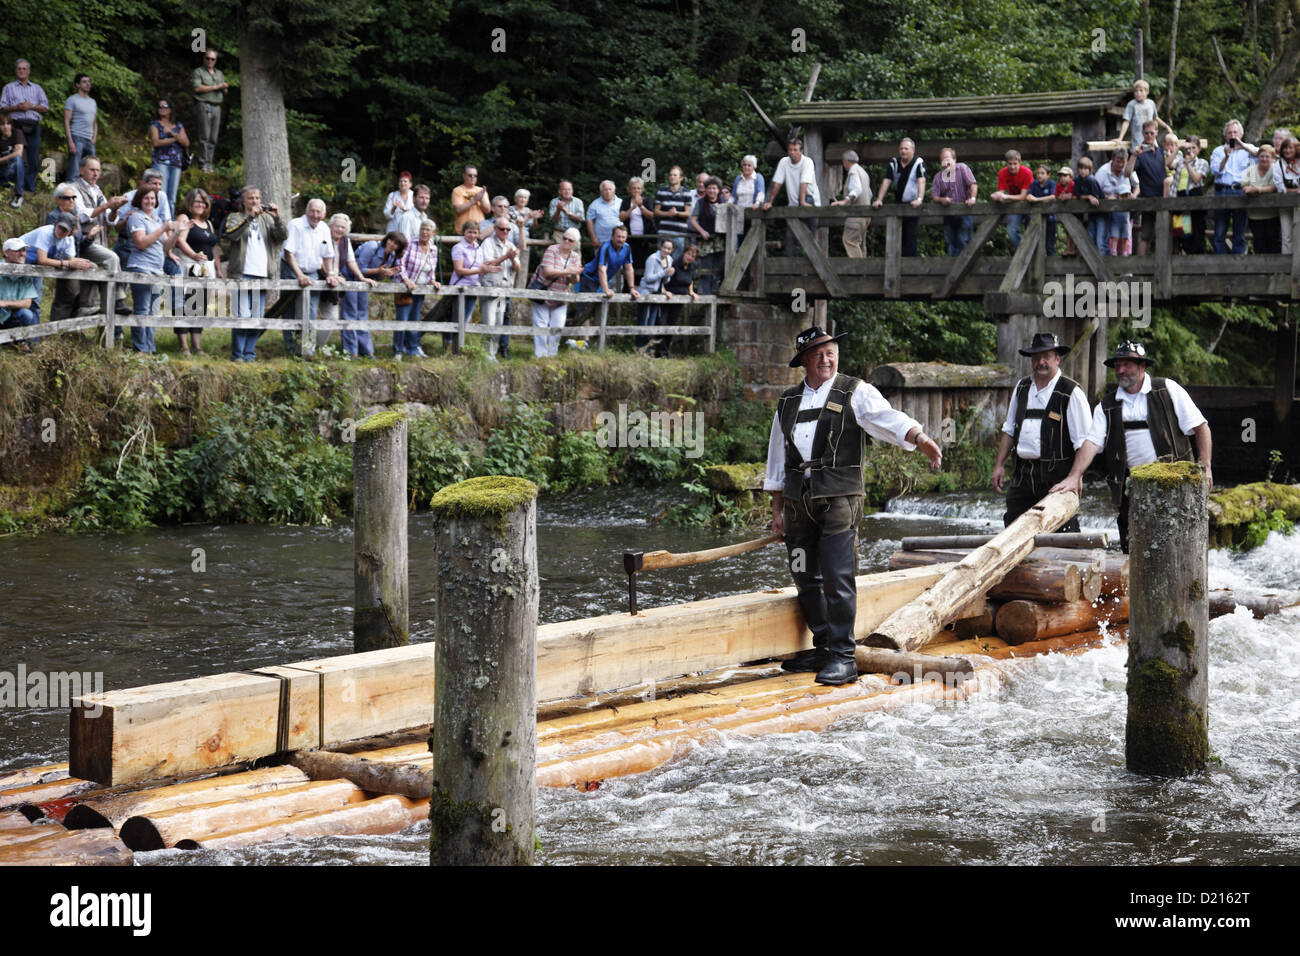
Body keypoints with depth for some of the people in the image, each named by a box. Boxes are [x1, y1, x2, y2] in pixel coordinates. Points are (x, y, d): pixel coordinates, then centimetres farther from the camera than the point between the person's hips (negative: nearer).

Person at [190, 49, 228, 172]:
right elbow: (197, 88, -11)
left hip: (217, 107, 6)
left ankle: (209, 164, 4)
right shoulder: (198, 72, 3)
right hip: (204, 105, -6)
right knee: (205, 137, -11)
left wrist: (224, 87, -2)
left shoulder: (219, 73, 22)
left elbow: (225, 92, 23)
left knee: (213, 138, 2)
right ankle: (203, 164, -11)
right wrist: (215, 87, -8)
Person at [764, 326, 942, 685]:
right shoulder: (787, 401, 15)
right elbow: (778, 454, 20)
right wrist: (776, 507, 18)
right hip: (798, 502, 5)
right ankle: (824, 647, 22)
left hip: (838, 500, -5)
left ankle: (843, 657, -5)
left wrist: (922, 439, -33)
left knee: (837, 579, -10)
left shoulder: (855, 393, 2)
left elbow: (888, 419, -14)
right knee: (806, 580, 9)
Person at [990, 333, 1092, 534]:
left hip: (1056, 476, -5)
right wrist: (999, 465, 14)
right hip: (1022, 474, 6)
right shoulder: (1021, 388, 13)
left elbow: (1083, 442, -8)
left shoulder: (1071, 392, -5)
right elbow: (1010, 429, 20)